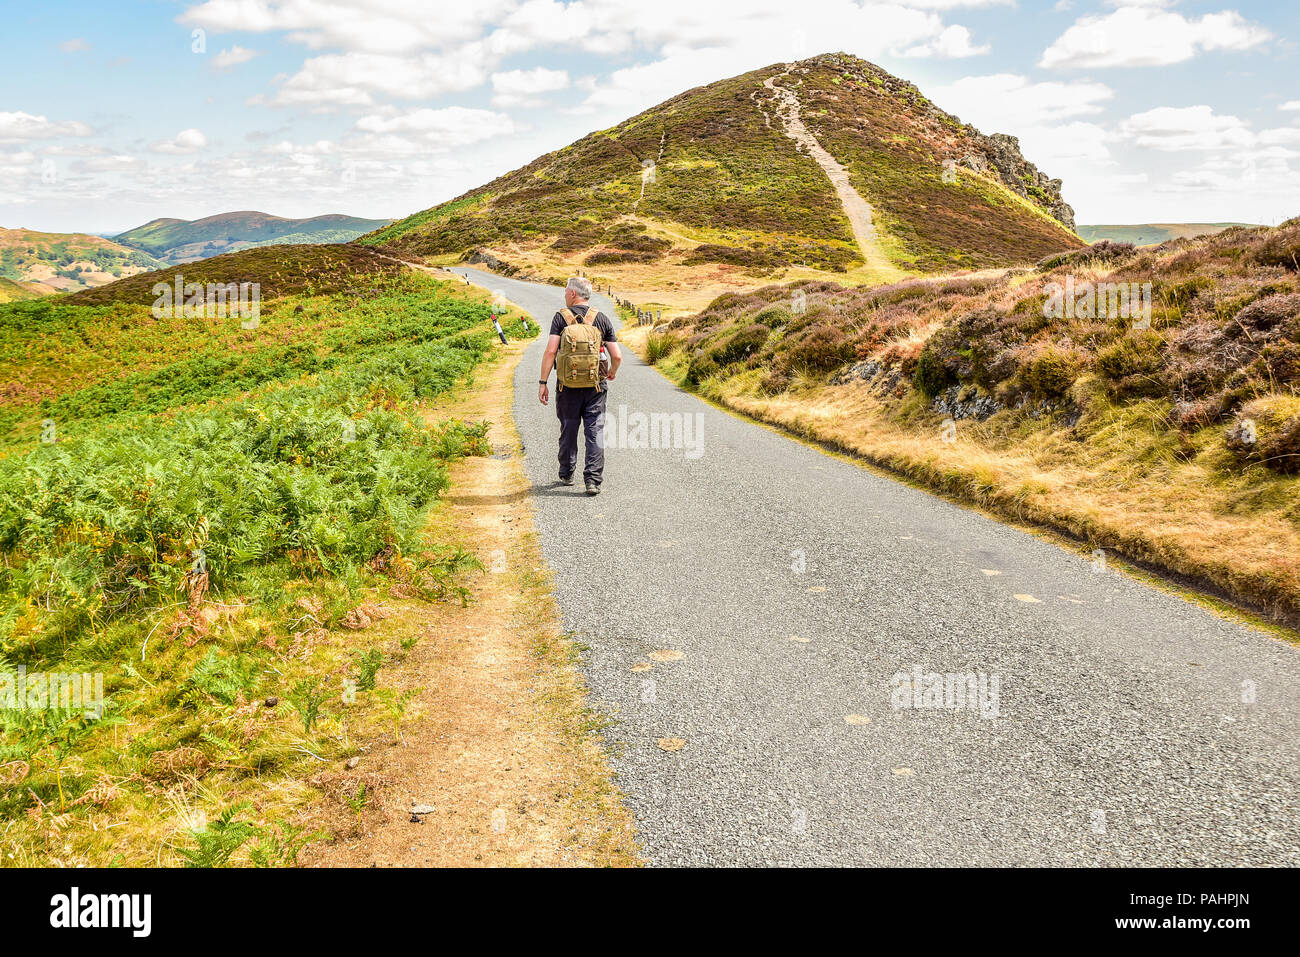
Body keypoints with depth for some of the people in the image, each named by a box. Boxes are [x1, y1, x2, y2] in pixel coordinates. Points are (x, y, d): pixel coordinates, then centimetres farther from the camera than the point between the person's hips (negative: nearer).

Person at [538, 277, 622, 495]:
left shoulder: (561, 317, -3)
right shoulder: (602, 319, 2)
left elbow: (550, 351, -12)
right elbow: (617, 356, -1)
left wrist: (543, 382, -8)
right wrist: (612, 373, 20)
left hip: (568, 386, 0)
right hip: (595, 386, 0)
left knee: (568, 431, 14)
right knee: (595, 432, 2)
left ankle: (567, 474, 28)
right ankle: (593, 480, -5)